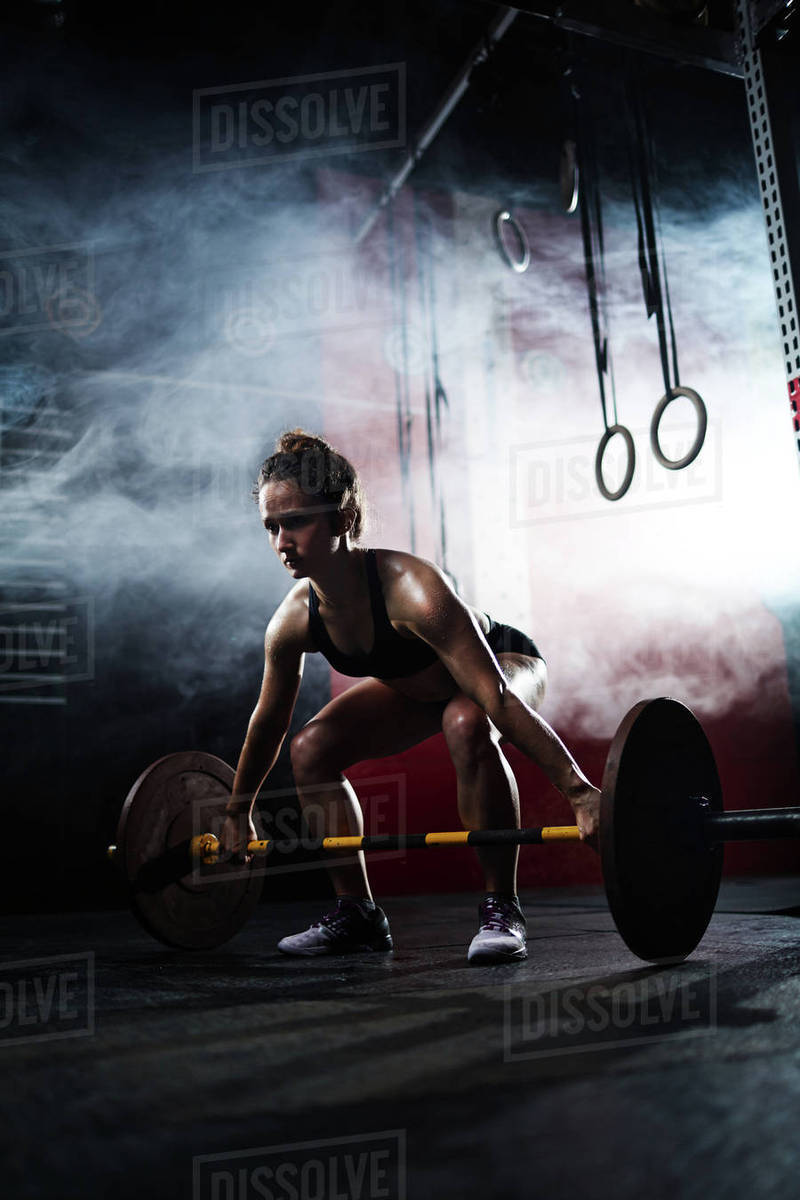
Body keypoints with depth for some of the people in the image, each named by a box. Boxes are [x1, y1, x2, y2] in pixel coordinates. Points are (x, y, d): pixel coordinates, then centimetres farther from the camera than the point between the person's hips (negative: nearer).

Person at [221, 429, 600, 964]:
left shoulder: (412, 590, -41)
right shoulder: (293, 620, -21)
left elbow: (497, 700, -42)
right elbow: (268, 722, -4)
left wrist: (581, 792, -42)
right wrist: (239, 812, 7)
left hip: (506, 661, -6)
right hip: (418, 685, 6)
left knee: (467, 725, -38)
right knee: (311, 748, -8)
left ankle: (501, 910, -22)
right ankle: (357, 913, 6)